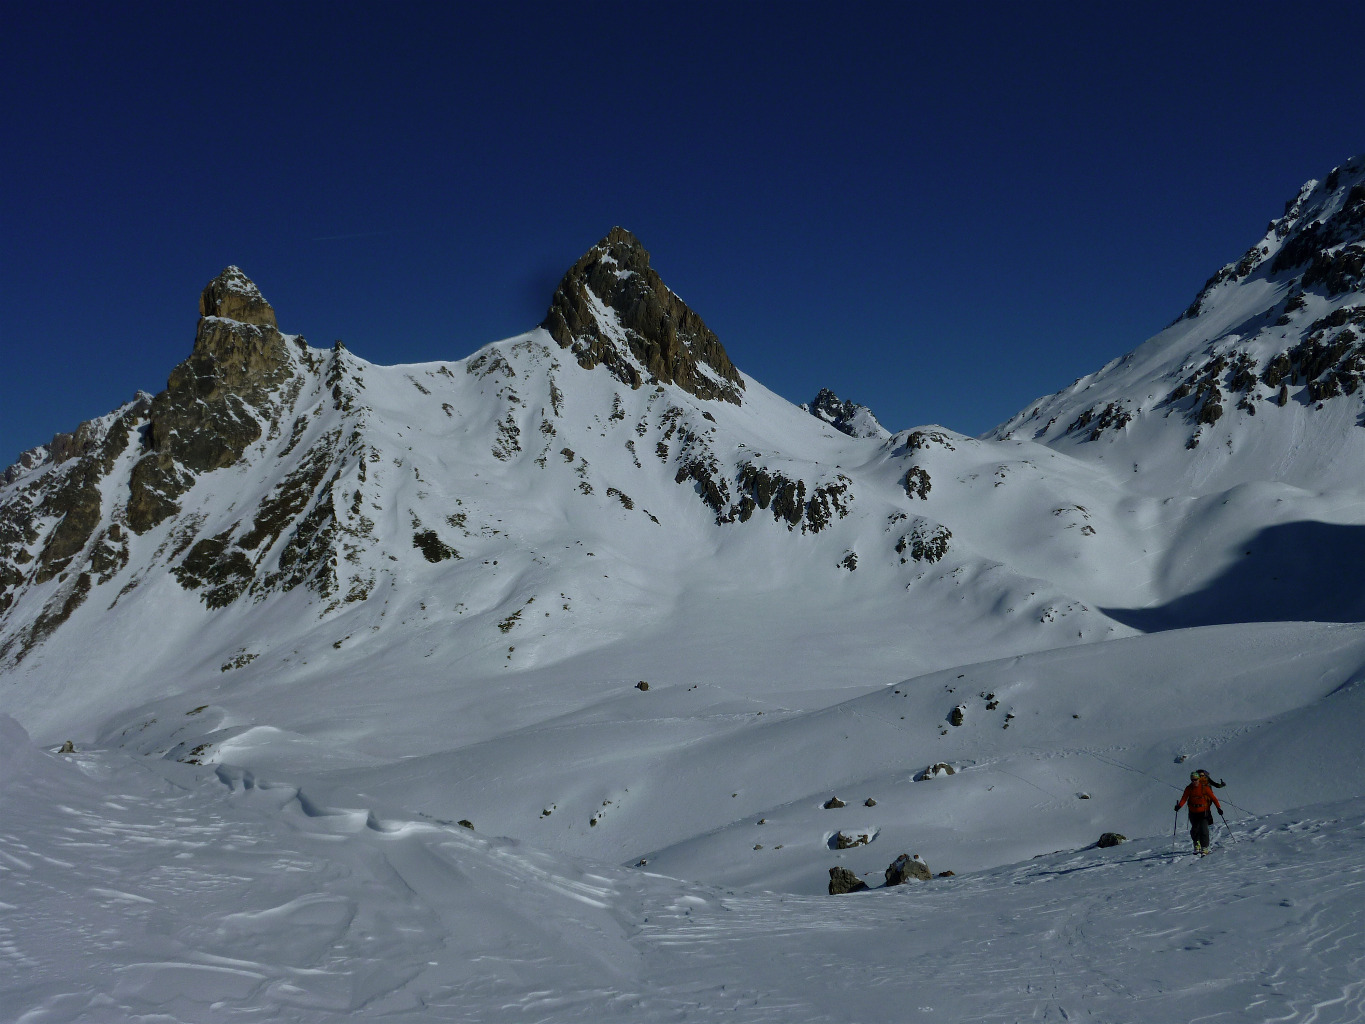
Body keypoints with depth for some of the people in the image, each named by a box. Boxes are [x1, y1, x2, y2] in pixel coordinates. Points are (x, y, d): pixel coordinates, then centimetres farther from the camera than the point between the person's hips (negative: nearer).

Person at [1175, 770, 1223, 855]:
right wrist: (1179, 805, -23)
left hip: (1204, 812, -3)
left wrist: (1218, 807, -9)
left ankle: (1204, 848, -8)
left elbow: (1213, 797, -2)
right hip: (1193, 813, 3)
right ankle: (1197, 845, 31)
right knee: (1195, 830, 9)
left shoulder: (1204, 787, -6)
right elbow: (1184, 798, -6)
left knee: (1203, 830, -13)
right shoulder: (1189, 788, 0)